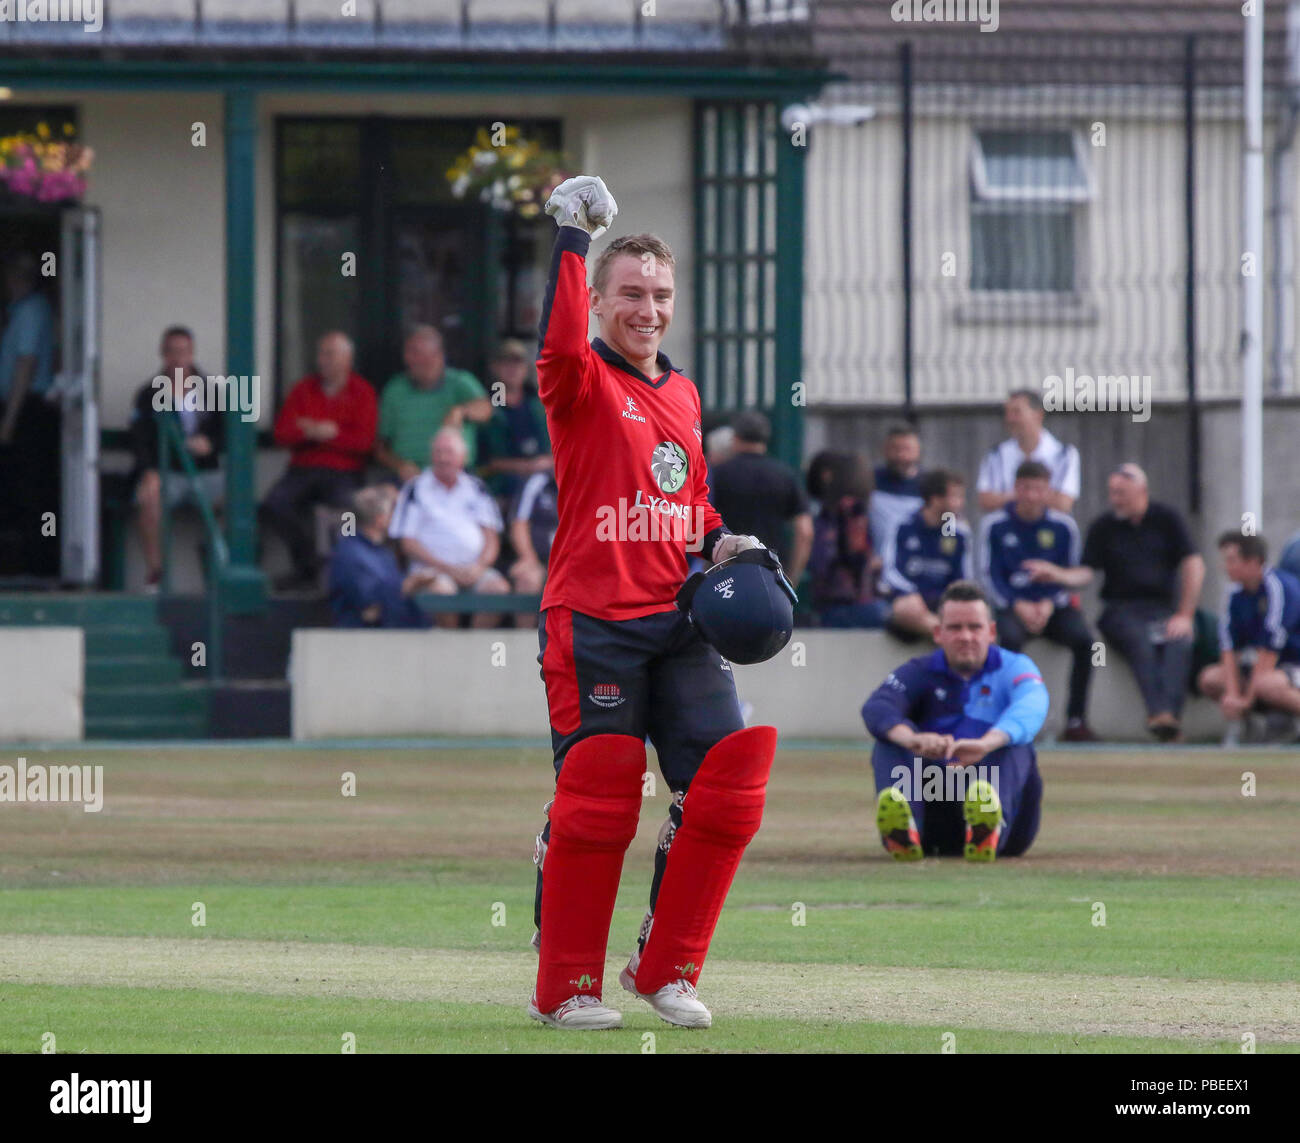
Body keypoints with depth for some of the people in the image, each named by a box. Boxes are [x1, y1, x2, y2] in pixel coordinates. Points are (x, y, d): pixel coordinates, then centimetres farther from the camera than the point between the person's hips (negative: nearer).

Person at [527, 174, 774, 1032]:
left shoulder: (682, 395, 17)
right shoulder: (585, 383, -4)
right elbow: (560, 346, -28)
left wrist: (720, 543, 8)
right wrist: (573, 237, -25)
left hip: (679, 620, 6)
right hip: (593, 619, -6)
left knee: (727, 779, -3)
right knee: (597, 797, -6)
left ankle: (666, 968, 9)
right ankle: (567, 987, 5)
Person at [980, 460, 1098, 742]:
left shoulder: (1063, 526, 4)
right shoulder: (995, 525, 2)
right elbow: (992, 578, 0)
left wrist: (1049, 605, -11)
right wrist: (1018, 606, -14)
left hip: (1053, 607, 1)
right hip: (1013, 606, -1)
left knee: (1083, 638, -27)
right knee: (1010, 638, -35)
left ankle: (1076, 721, -21)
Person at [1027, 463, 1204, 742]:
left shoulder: (1166, 520, 9)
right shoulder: (1103, 527, 10)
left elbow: (1194, 565, 4)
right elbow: (1085, 573, 2)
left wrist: (1184, 615, -6)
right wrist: (1057, 575, -20)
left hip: (1164, 607, 0)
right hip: (1121, 610, 0)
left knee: (1179, 640, -33)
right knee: (1140, 640, -35)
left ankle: (1171, 713, -49)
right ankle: (1157, 710, -52)